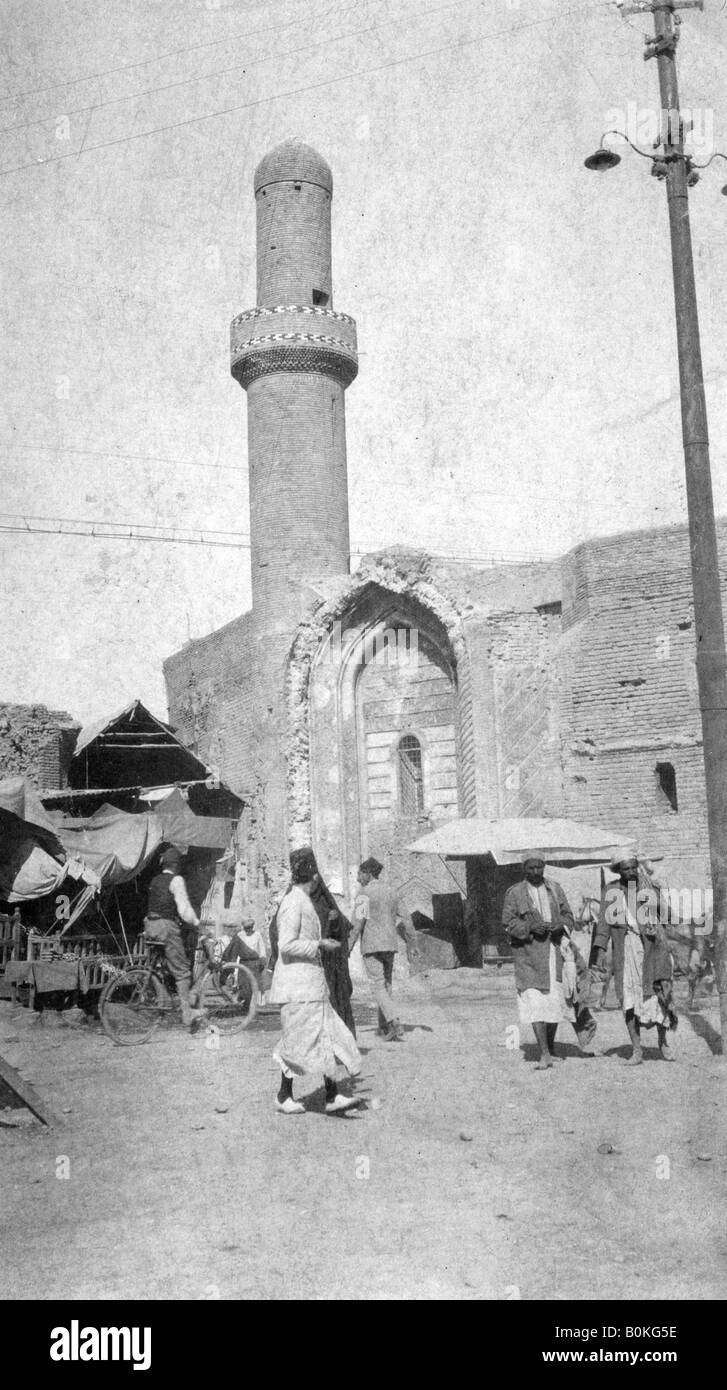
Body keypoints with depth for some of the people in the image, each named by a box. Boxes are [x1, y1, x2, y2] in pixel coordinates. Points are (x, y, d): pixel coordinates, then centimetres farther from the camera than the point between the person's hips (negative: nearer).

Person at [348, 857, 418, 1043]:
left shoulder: (364, 892, -7)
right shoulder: (390, 893, 15)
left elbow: (360, 921, -16)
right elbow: (406, 919, 14)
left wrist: (350, 946, -12)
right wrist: (413, 943, 19)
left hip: (372, 945, -6)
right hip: (390, 944, 6)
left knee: (378, 986, -6)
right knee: (386, 984, 15)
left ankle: (394, 1024, -21)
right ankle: (384, 1027, 19)